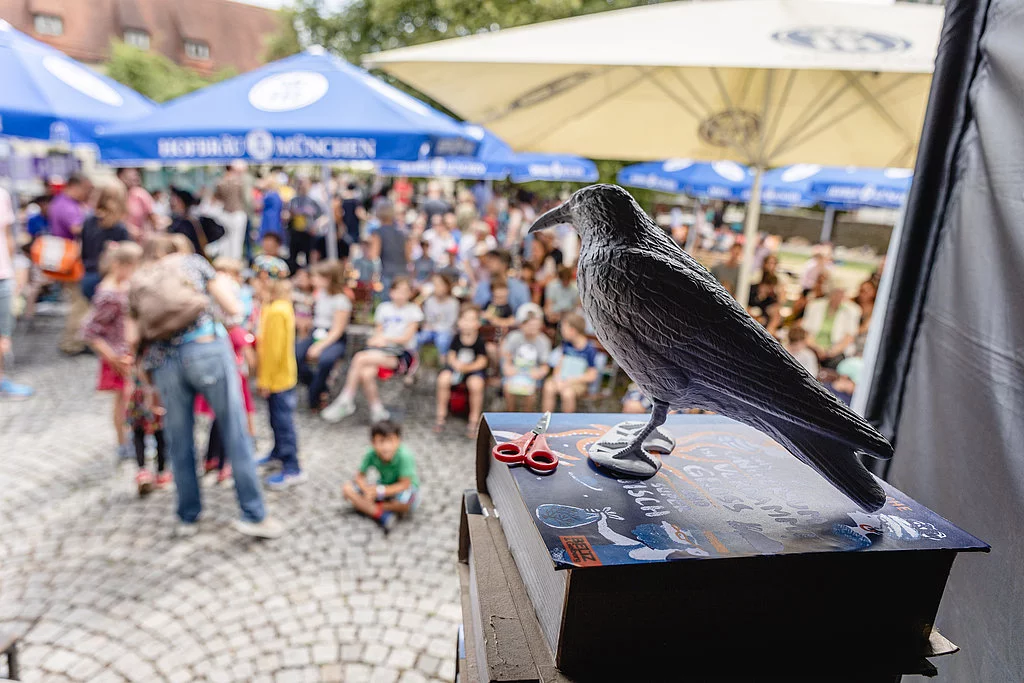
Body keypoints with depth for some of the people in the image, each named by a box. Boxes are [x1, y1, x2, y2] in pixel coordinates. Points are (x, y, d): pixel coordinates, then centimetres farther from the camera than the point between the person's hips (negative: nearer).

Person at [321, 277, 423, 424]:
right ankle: (377, 410, -17)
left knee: (360, 358, -28)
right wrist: (376, 339, -7)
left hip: (403, 354, -4)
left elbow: (406, 338, -3)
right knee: (366, 373, -31)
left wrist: (385, 338, -9)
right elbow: (378, 334, 14)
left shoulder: (413, 310, 5)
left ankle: (346, 400, -18)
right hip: (381, 349, 4)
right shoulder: (384, 307, 18)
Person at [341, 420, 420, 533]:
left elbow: (404, 485, -26)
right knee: (347, 488, -13)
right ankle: (381, 515, -25)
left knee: (405, 502, -40)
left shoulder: (405, 456, -31)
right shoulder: (371, 455, -20)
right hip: (383, 486, 4)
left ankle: (366, 507, -14)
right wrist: (367, 490, -28)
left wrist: (379, 491, -30)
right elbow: (360, 477, -7)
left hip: (402, 490, -4)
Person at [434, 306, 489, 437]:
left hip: (475, 369, -2)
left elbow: (482, 361, -9)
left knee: (476, 384, -35)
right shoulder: (457, 338, -3)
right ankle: (441, 414, -6)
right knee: (443, 379, -27)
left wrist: (467, 367, -24)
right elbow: (451, 355, 3)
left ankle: (474, 420, -14)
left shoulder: (479, 341, -10)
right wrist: (455, 363, -20)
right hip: (456, 367, 3)